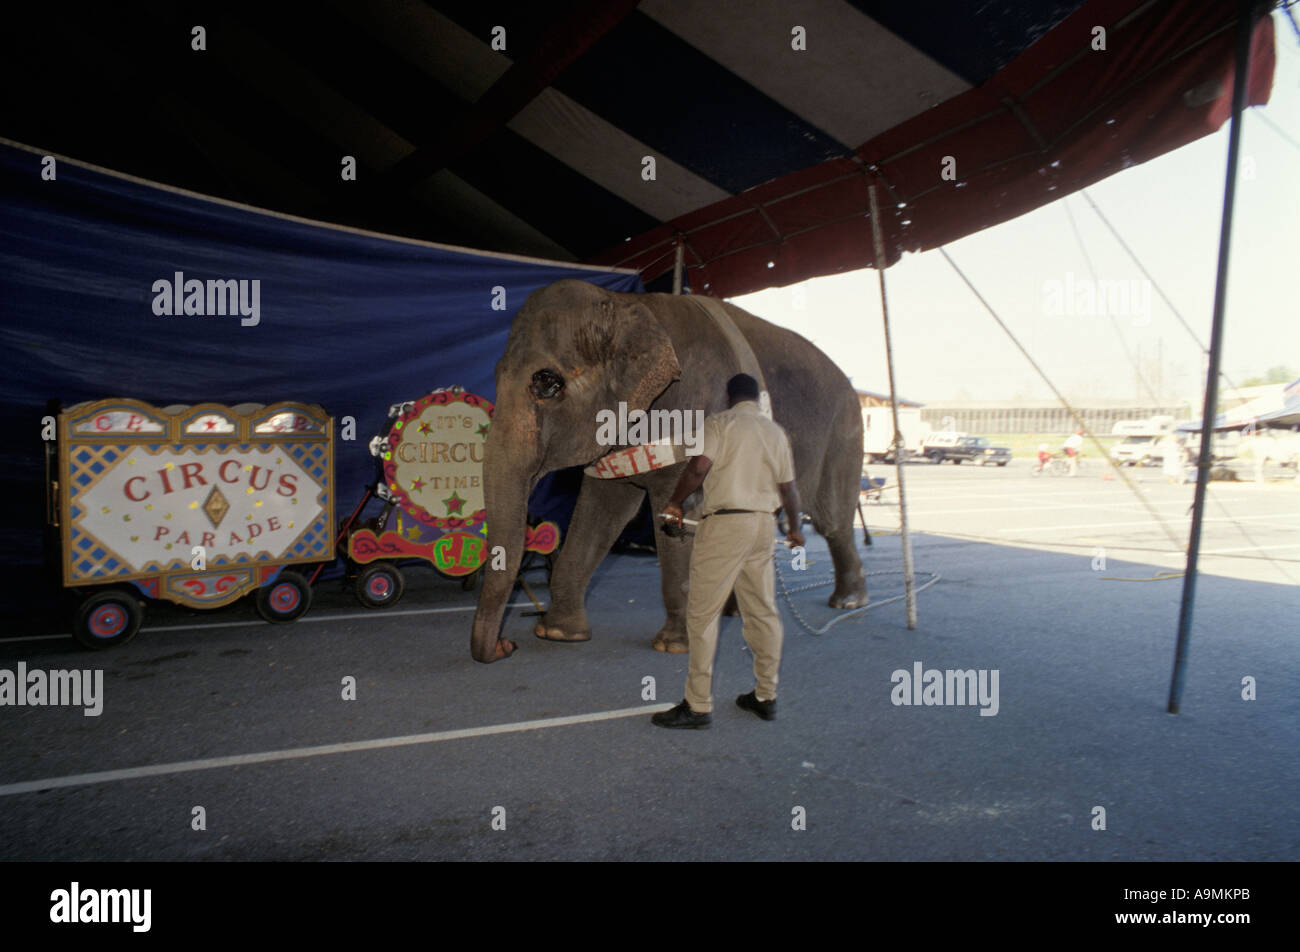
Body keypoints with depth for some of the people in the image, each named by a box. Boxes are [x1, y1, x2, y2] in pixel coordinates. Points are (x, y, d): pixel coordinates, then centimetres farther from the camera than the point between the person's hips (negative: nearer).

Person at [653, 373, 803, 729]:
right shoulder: (776, 432, 13)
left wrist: (674, 503, -5)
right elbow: (788, 488, 15)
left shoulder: (720, 422, -3)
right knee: (763, 610, 14)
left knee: (702, 613, -2)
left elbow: (699, 466, -18)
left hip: (726, 523, -7)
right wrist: (794, 528, 29)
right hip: (763, 525, 7)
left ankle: (698, 705, 1)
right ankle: (766, 696, 24)